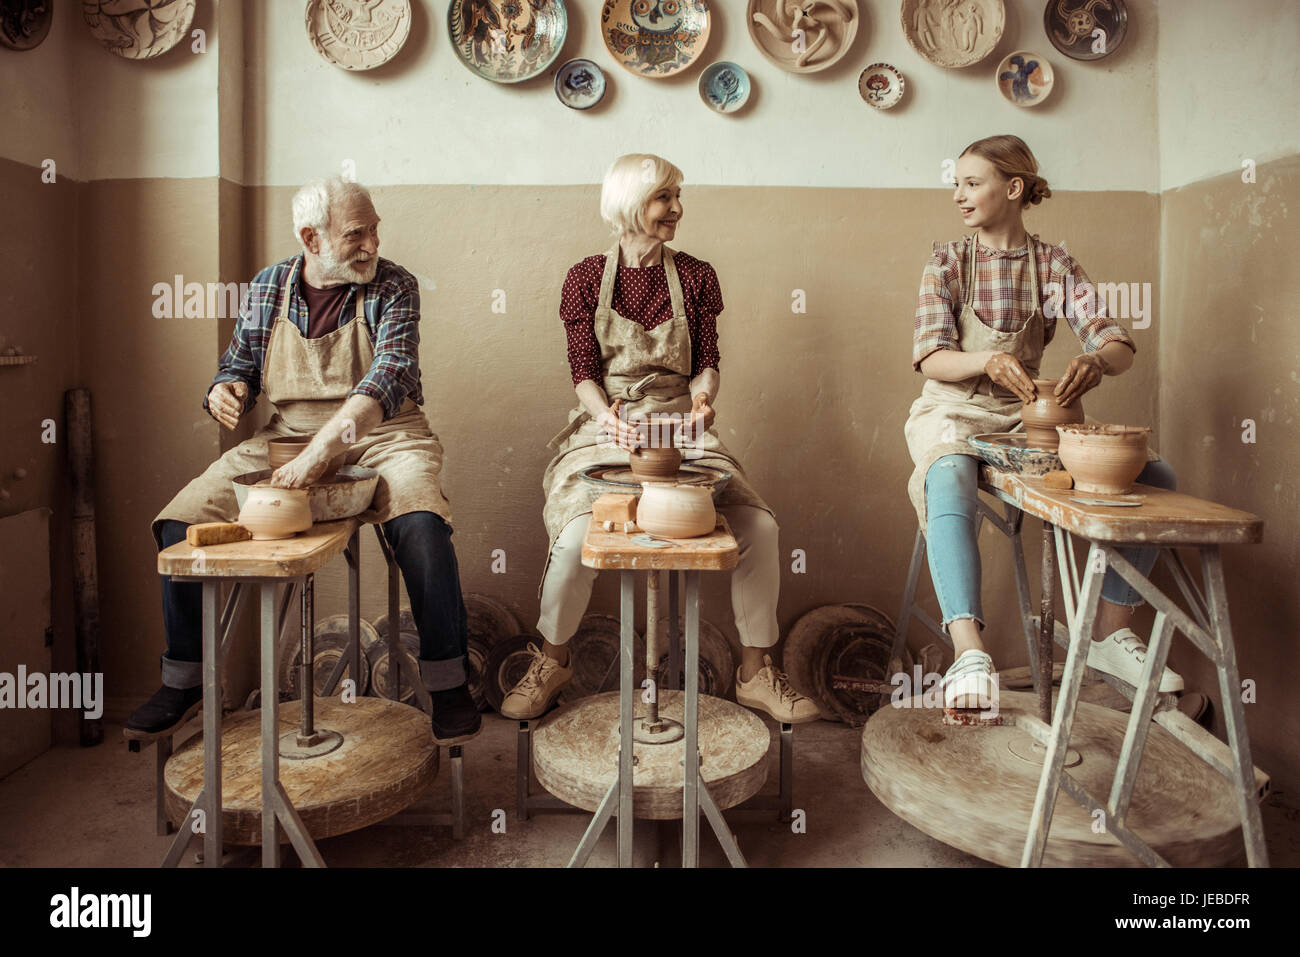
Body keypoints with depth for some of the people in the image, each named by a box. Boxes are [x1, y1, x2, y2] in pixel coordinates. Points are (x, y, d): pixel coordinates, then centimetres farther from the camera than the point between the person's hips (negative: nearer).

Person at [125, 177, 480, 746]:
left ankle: (447, 682, -18)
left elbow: (388, 377, -23)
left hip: (379, 437, -4)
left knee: (422, 524, -34)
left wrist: (321, 450, -35)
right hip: (285, 437, 4)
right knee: (180, 523, -11)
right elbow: (239, 365, 18)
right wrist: (227, 390, -8)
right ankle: (184, 679, 10)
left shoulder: (392, 287, -7)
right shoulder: (268, 288, 6)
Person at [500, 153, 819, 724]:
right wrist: (610, 417, -23)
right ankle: (552, 660, 2)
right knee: (578, 534, -27)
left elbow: (706, 361, 5)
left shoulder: (695, 277, 10)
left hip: (681, 429, 2)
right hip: (605, 427, -2)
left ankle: (755, 672, 0)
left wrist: (702, 399, -19)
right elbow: (583, 372, -2)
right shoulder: (587, 278, 4)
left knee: (758, 526, -19)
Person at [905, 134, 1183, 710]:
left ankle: (1110, 633, -3)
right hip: (954, 413, -3)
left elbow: (1120, 346, -5)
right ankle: (969, 652, -41)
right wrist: (989, 361, -31)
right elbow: (931, 358, -10)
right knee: (949, 488, -38)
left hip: (1027, 415, 3)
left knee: (1155, 476, -13)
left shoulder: (1055, 265, 6)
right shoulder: (948, 263, 2)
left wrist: (1097, 360, -30)